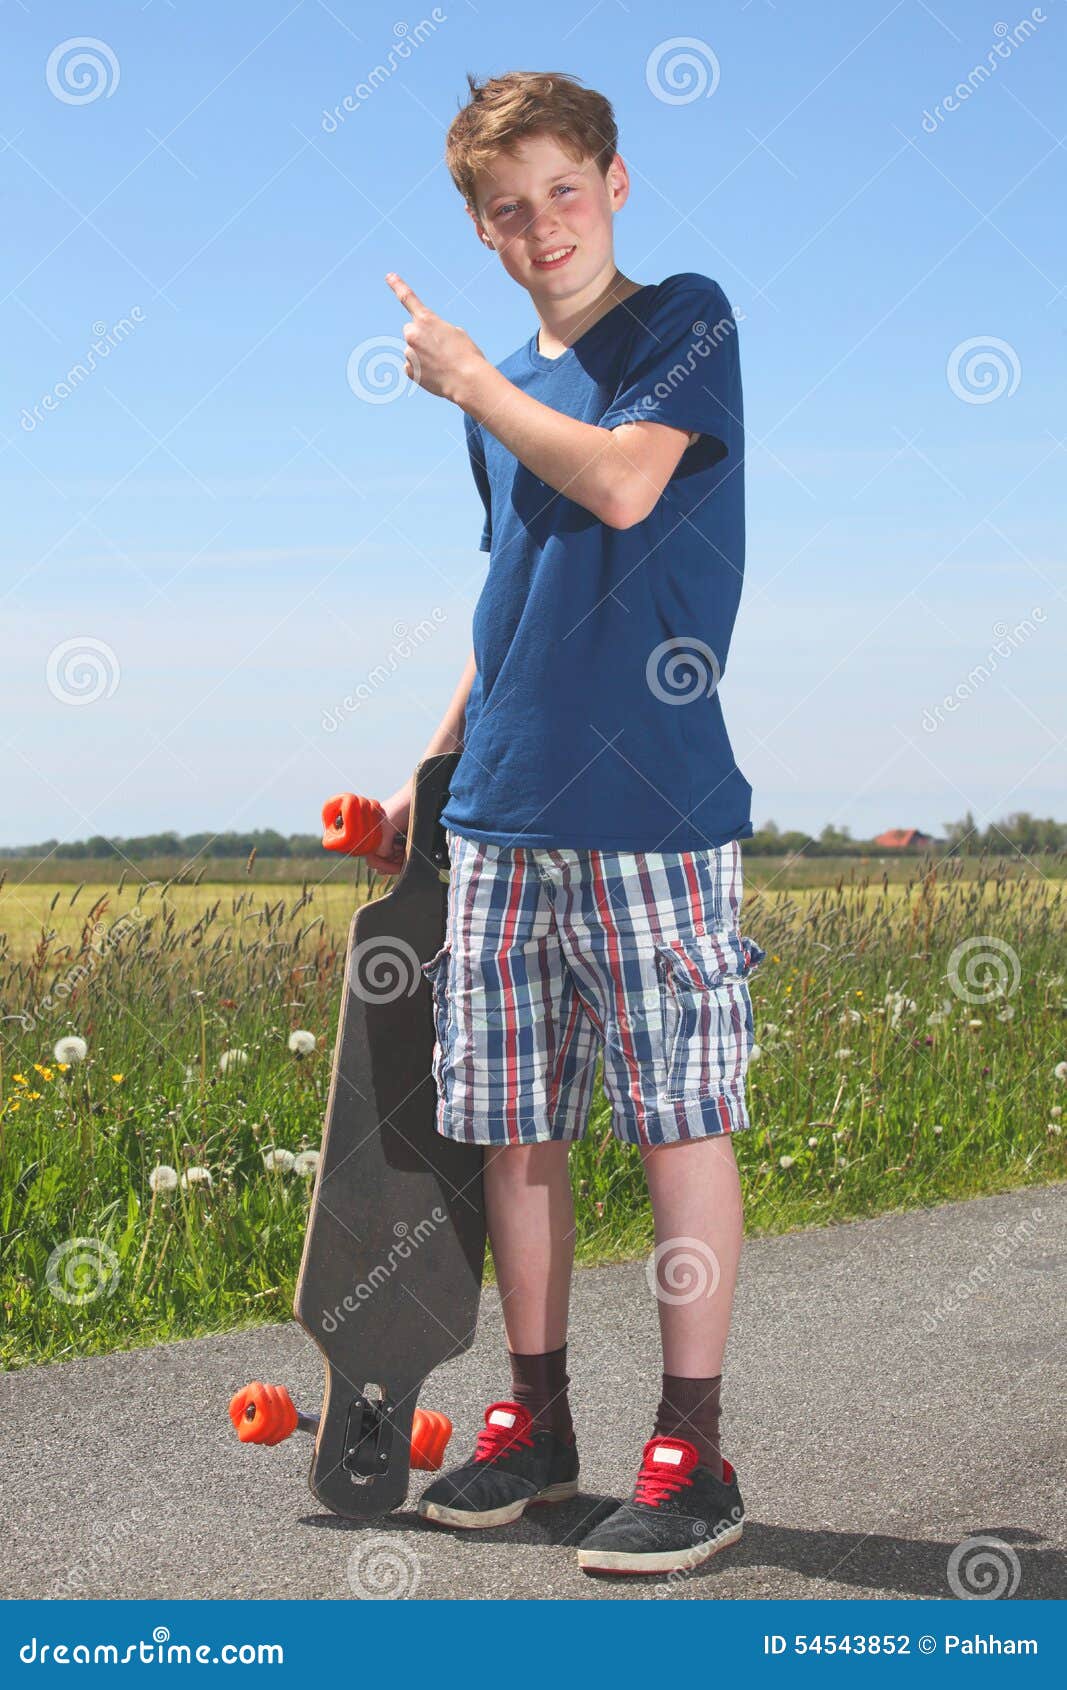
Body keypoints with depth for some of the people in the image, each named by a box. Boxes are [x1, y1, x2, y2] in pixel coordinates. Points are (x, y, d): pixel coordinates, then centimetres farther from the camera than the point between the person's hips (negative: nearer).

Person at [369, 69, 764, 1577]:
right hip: (503, 818, 7)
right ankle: (534, 1422, 19)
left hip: (652, 802, -6)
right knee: (514, 1126, 8)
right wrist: (432, 770, 21)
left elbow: (625, 485, -17)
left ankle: (692, 1454, 1)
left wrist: (466, 378, -5)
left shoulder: (686, 319, 0)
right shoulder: (507, 395, 18)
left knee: (681, 1118, -3)